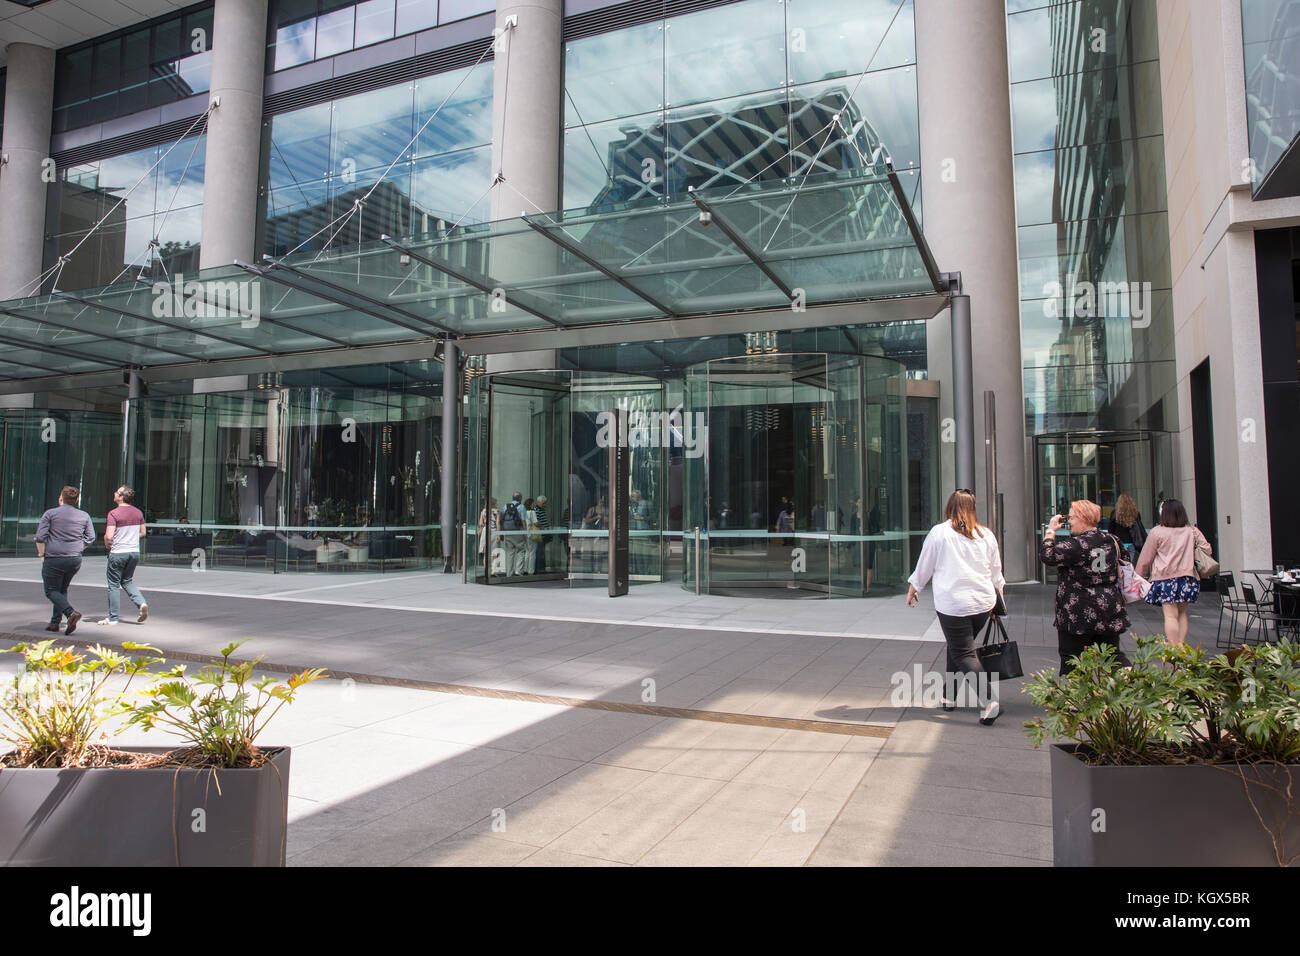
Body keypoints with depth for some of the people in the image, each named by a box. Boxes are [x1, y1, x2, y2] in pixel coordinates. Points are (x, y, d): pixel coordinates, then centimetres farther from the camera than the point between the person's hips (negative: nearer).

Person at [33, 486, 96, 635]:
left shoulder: (50, 513, -1)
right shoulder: (84, 516, 8)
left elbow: (40, 537, -6)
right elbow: (90, 538, 8)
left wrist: (42, 555, 4)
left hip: (53, 559, -4)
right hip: (75, 560, 4)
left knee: (51, 591, 3)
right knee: (62, 590, 17)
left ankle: (71, 612, -21)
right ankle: (55, 622, 14)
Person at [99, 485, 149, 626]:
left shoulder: (114, 513, -13)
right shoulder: (138, 512, 5)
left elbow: (108, 536, -18)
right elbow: (142, 533, 12)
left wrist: (107, 544, 2)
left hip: (118, 552, -6)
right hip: (134, 551, 6)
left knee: (114, 585, 6)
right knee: (127, 581, 20)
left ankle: (112, 618, 12)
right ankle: (142, 603, -2)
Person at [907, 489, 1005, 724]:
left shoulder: (939, 532, -6)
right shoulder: (986, 535, 6)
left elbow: (924, 566, 4)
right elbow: (997, 573, 17)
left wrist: (913, 588, 20)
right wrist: (997, 592, 36)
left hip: (953, 603, -5)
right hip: (984, 602, 5)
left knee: (964, 654, -2)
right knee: (957, 647, 18)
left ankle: (989, 701, -16)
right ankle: (949, 695, 25)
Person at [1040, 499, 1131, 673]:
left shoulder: (1077, 545, -18)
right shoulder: (1110, 541, 8)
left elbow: (1047, 556, -21)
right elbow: (1117, 572, 19)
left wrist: (1050, 530, -10)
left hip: (1079, 615, -7)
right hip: (1109, 612, 7)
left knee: (1071, 662, 1)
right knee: (1113, 654, 15)